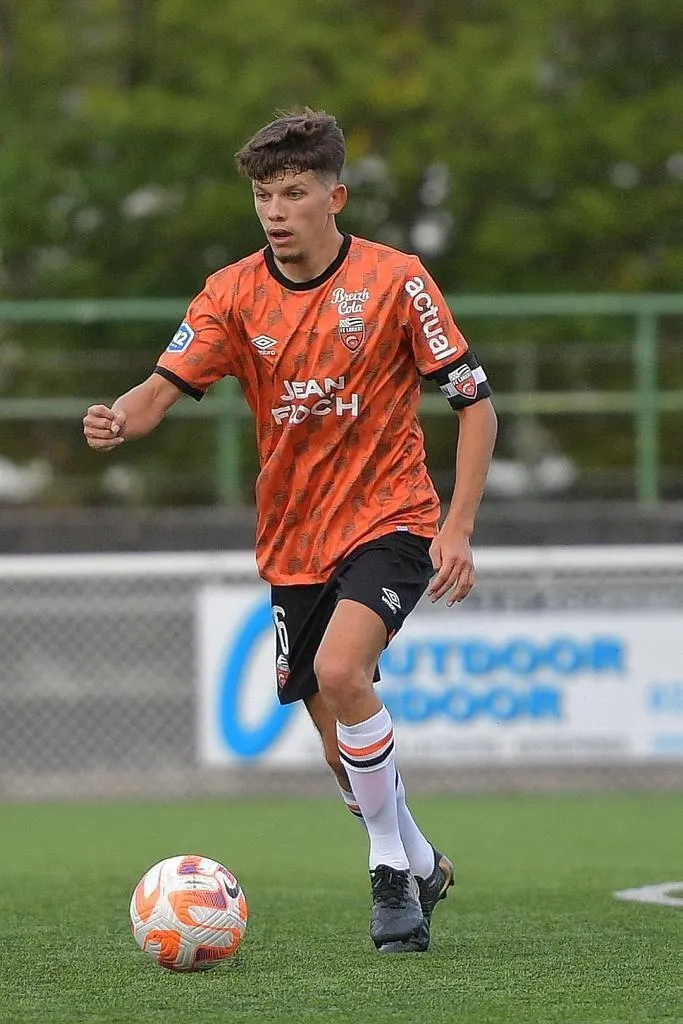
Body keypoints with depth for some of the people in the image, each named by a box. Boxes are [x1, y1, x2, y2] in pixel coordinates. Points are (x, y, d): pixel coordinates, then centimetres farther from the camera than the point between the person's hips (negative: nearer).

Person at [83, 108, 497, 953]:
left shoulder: (393, 280, -10)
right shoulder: (233, 294, -3)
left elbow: (475, 402, -6)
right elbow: (164, 386, -13)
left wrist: (457, 529, -14)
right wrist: (118, 420, -37)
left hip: (388, 519, -4)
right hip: (294, 541, 4)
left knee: (340, 669, -28)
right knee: (341, 741, 8)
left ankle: (392, 868, -12)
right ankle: (419, 868, 34)